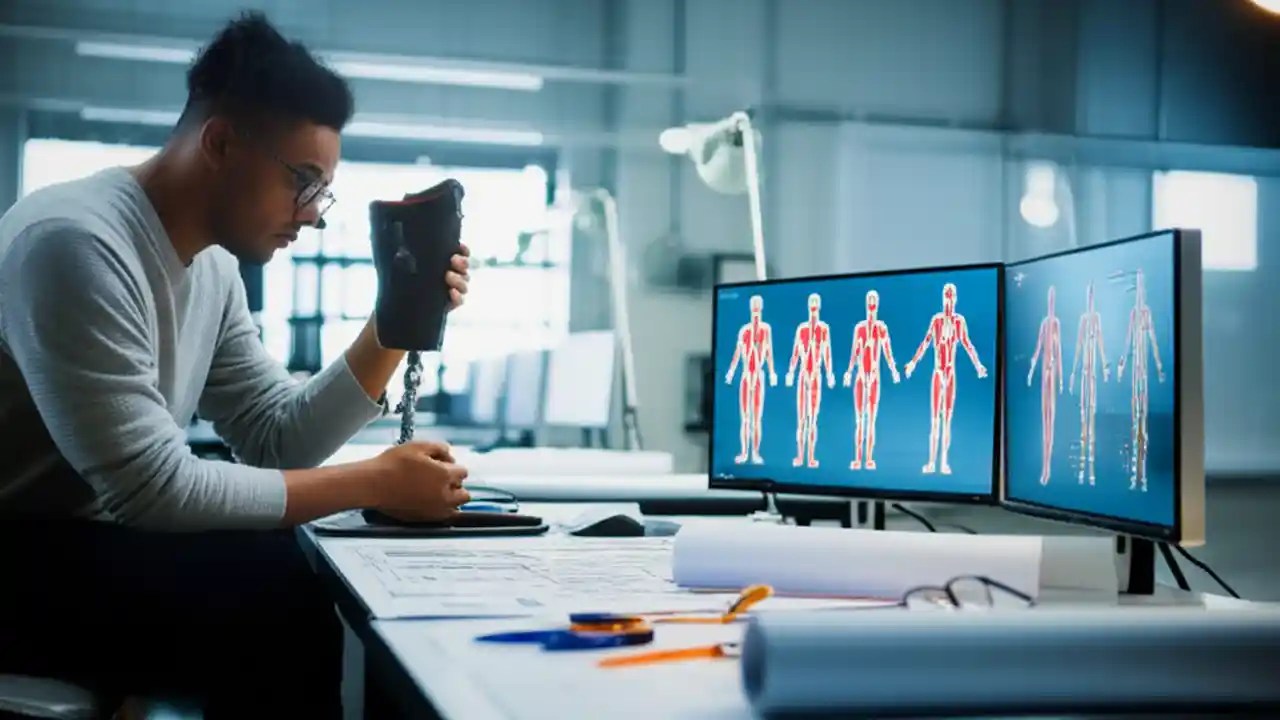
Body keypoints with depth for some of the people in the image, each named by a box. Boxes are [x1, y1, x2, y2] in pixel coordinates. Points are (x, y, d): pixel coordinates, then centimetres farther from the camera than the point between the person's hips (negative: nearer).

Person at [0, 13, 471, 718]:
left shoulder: (212, 265, 5)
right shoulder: (76, 244, -23)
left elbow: (280, 440, 4)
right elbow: (156, 491, -25)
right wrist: (374, 483, -20)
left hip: (92, 540, 8)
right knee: (290, 602, -21)